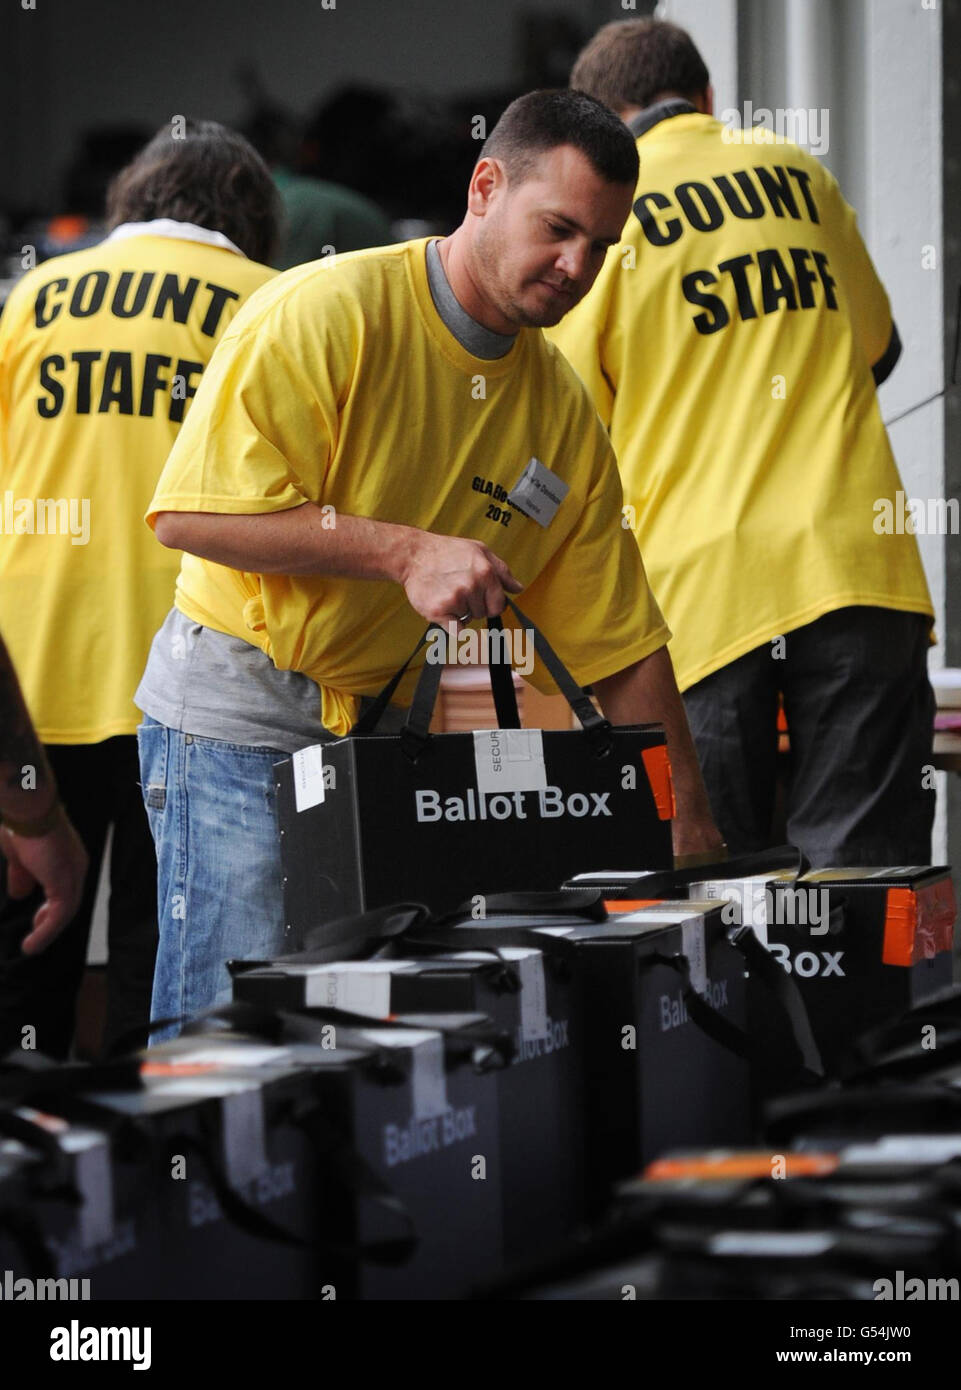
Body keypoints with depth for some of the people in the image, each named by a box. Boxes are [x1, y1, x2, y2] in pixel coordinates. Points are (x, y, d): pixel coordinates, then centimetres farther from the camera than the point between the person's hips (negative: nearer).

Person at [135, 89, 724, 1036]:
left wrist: (689, 827, 7)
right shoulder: (323, 312, -13)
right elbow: (191, 515, -19)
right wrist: (405, 552, -22)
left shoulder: (565, 416, 7)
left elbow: (621, 645, 11)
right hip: (238, 721, -6)